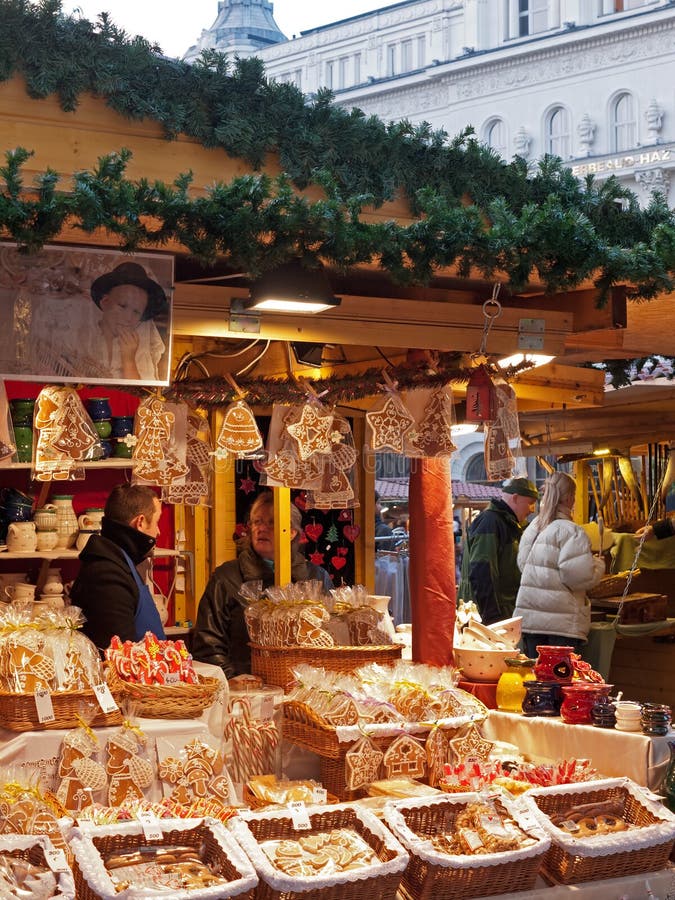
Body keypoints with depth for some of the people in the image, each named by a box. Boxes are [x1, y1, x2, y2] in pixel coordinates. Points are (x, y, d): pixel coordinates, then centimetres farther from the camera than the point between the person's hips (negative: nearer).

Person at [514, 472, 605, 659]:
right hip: (562, 621, -6)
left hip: (529, 616, 6)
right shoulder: (571, 532, -13)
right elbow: (581, 575, -19)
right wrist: (598, 565, 1)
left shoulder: (533, 528, 9)